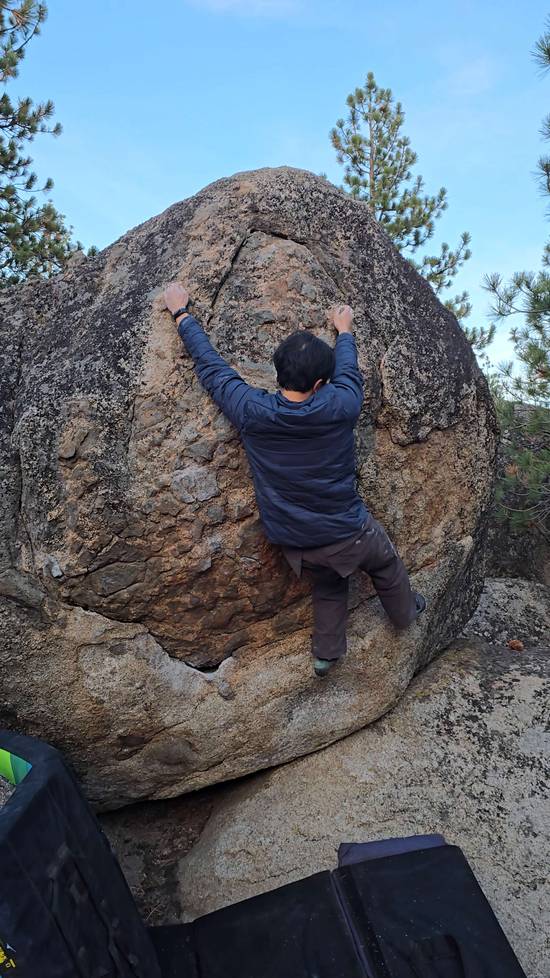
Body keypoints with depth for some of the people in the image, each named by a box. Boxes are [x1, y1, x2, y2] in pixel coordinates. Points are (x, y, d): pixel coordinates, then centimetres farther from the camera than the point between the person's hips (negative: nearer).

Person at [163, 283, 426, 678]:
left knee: (329, 587, 31)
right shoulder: (340, 407, -20)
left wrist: (182, 314, 10)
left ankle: (326, 655, 40)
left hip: (295, 544, 2)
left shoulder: (251, 411, -18)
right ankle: (405, 613, 54)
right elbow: (349, 370, 3)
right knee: (388, 566, 29)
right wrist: (345, 331, 23)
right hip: (348, 534, -2)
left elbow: (212, 366, -4)